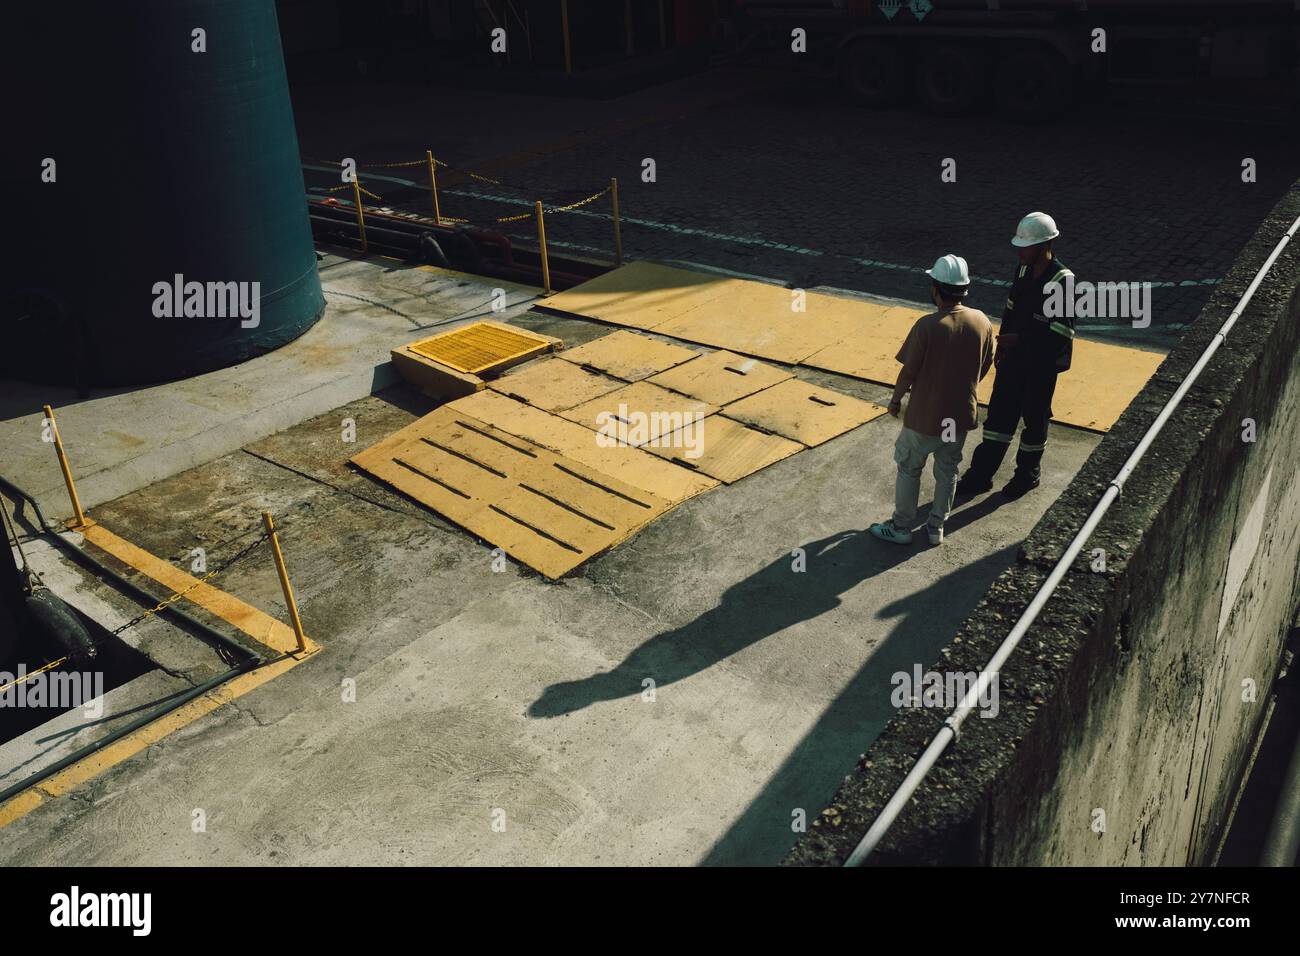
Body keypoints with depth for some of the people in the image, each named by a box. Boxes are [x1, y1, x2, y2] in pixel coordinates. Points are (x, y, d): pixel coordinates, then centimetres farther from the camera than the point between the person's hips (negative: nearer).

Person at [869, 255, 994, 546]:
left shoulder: (927, 326, -23)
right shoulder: (982, 322, -8)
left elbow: (909, 371, -15)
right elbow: (985, 366, 5)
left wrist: (895, 400, 2)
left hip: (924, 416, -4)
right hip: (961, 414, 5)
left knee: (909, 469, 14)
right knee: (948, 471, 21)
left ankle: (901, 527, 25)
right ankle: (937, 526, 32)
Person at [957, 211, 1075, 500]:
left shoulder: (1062, 281, -21)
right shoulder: (1024, 269, 2)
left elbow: (1062, 332, -22)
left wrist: (1020, 339, -24)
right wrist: (1002, 344, 13)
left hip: (1043, 363, -7)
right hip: (1014, 356, 7)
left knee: (1035, 416, 10)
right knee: (1000, 413, 11)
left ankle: (1028, 473, 29)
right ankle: (981, 473, 20)